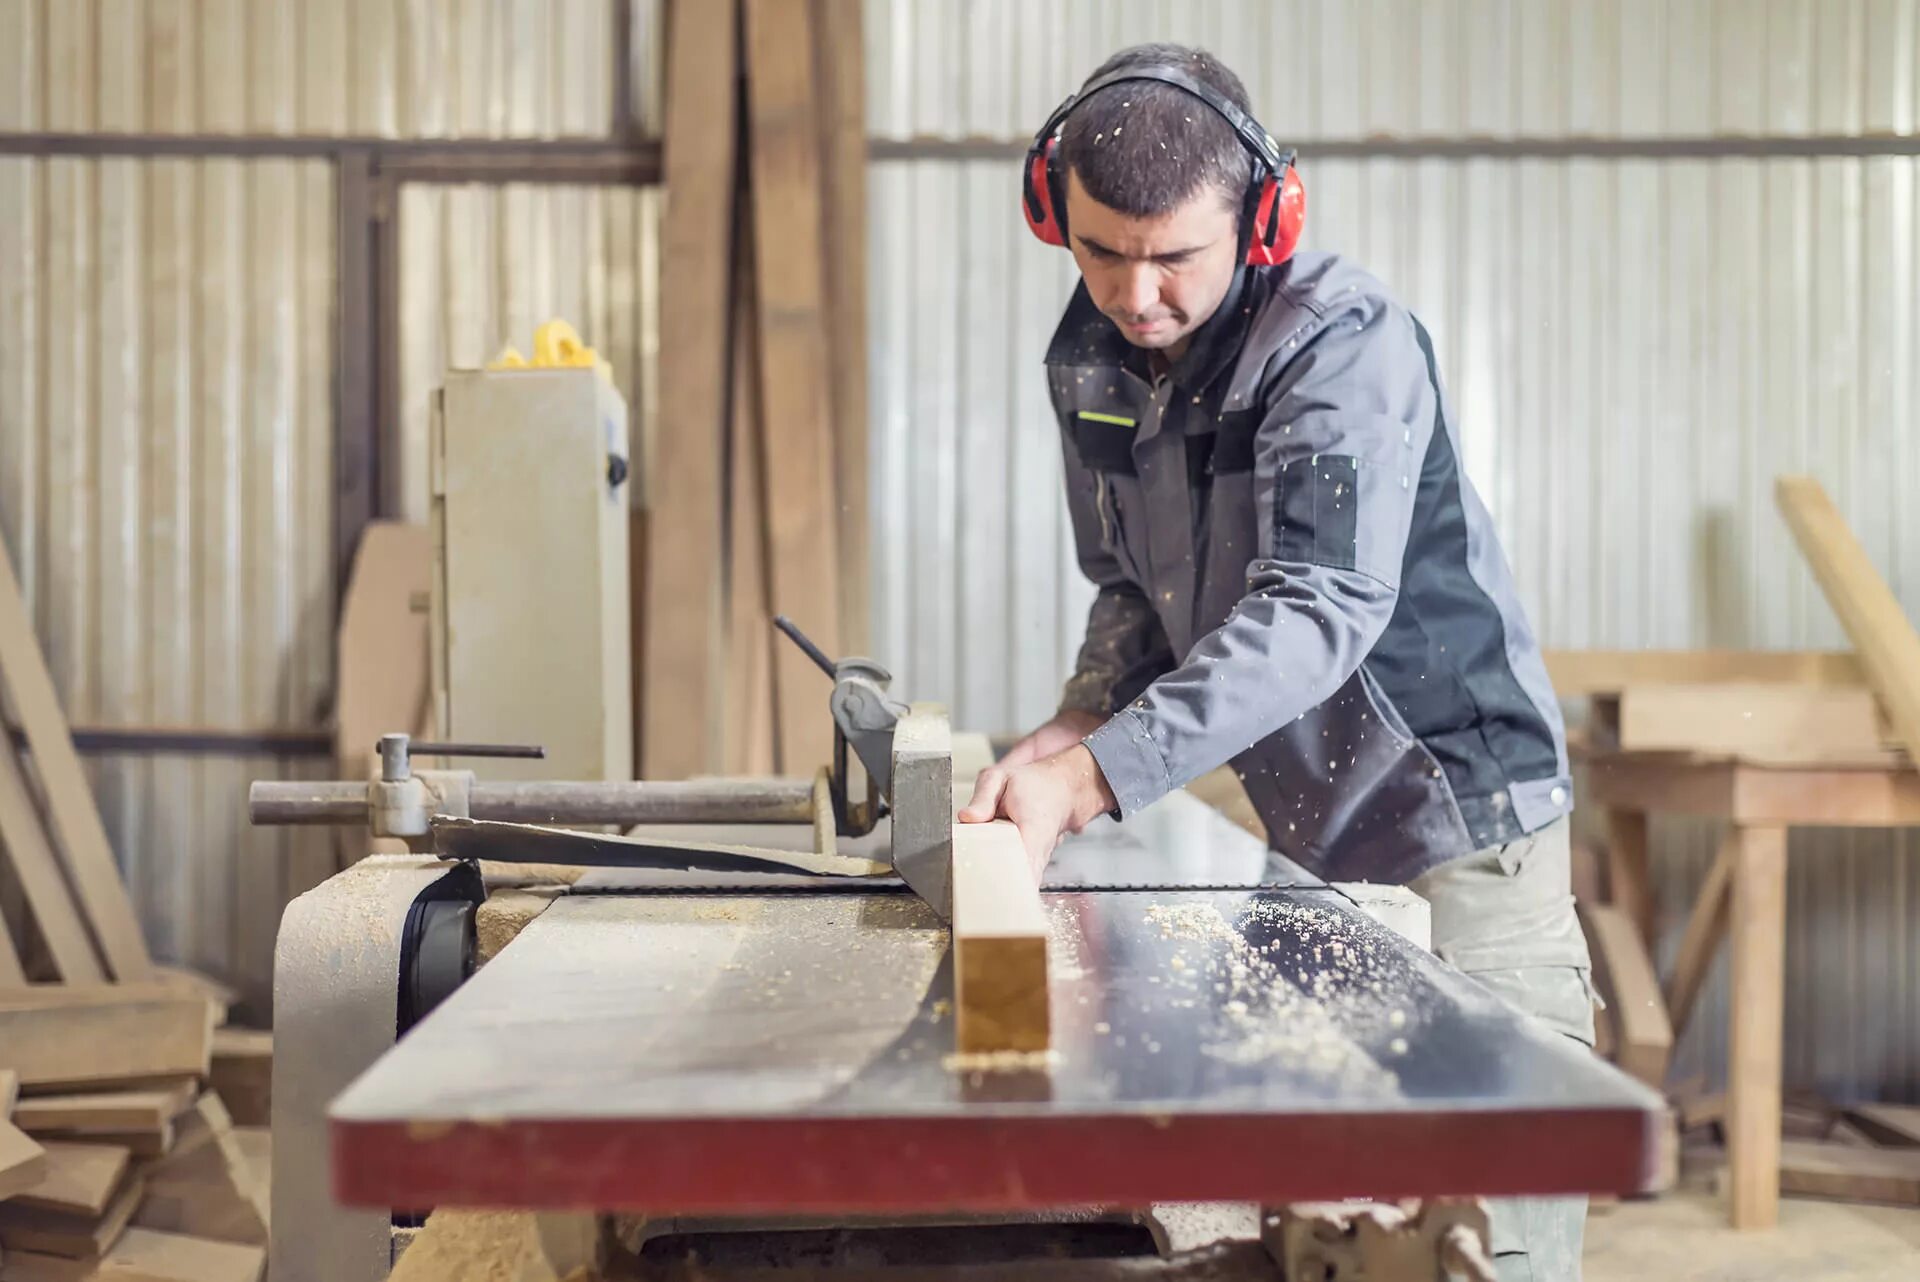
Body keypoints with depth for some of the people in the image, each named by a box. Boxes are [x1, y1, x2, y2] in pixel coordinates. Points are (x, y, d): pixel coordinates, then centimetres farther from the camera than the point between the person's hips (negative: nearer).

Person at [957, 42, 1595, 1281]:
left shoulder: (1348, 344, -20)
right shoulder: (1092, 357, 2)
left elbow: (1318, 610, -32)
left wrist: (1095, 775, -41)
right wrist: (1076, 724, -8)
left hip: (1454, 818, -6)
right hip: (1303, 835, 6)